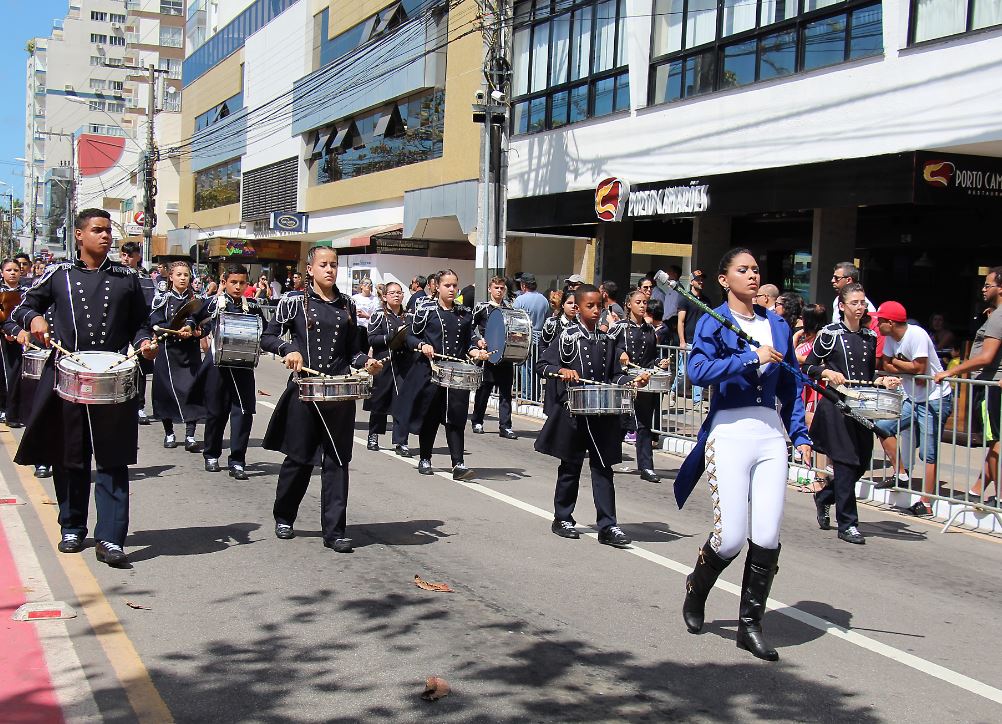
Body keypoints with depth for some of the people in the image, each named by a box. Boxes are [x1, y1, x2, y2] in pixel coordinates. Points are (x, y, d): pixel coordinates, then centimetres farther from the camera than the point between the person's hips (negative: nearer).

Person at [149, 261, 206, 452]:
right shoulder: (162, 299, 3)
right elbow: (156, 324, -6)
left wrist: (191, 329, -15)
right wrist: (177, 331, -18)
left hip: (191, 352, 1)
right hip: (168, 351, -1)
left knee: (192, 390, -7)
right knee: (167, 391, 3)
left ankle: (190, 435, -7)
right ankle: (169, 433, 17)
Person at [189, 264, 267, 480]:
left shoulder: (253, 307, 6)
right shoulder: (212, 303, 3)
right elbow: (194, 321, 16)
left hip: (243, 365, 1)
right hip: (218, 364, -1)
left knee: (243, 412, -6)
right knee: (216, 411, 8)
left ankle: (237, 462, 0)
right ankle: (211, 455, 26)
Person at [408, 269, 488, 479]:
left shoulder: (465, 313, 11)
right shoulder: (426, 310, 0)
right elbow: (411, 337, 4)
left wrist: (475, 351, -3)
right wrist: (423, 345, -15)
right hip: (430, 370, -2)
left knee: (456, 417, -4)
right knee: (429, 415, 7)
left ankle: (458, 464, -7)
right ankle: (425, 459, 22)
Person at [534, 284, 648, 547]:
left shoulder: (609, 339, 8)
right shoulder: (568, 336, -3)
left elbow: (615, 376, 12)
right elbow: (542, 365, -3)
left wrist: (633, 381, -7)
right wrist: (562, 370, -21)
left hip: (603, 414, 3)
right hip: (573, 412, -3)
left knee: (603, 468, 2)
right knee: (570, 467, 10)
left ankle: (608, 526, 3)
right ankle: (562, 519, 24)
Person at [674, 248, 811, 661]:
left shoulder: (776, 325, 15)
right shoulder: (713, 322, 1)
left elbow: (790, 385, 20)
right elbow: (698, 371, -17)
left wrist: (800, 434, 12)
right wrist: (752, 358, -17)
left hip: (771, 431, 4)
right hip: (729, 430, -4)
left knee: (767, 537, -2)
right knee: (732, 537, -7)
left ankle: (751, 624, 13)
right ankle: (697, 588, 25)